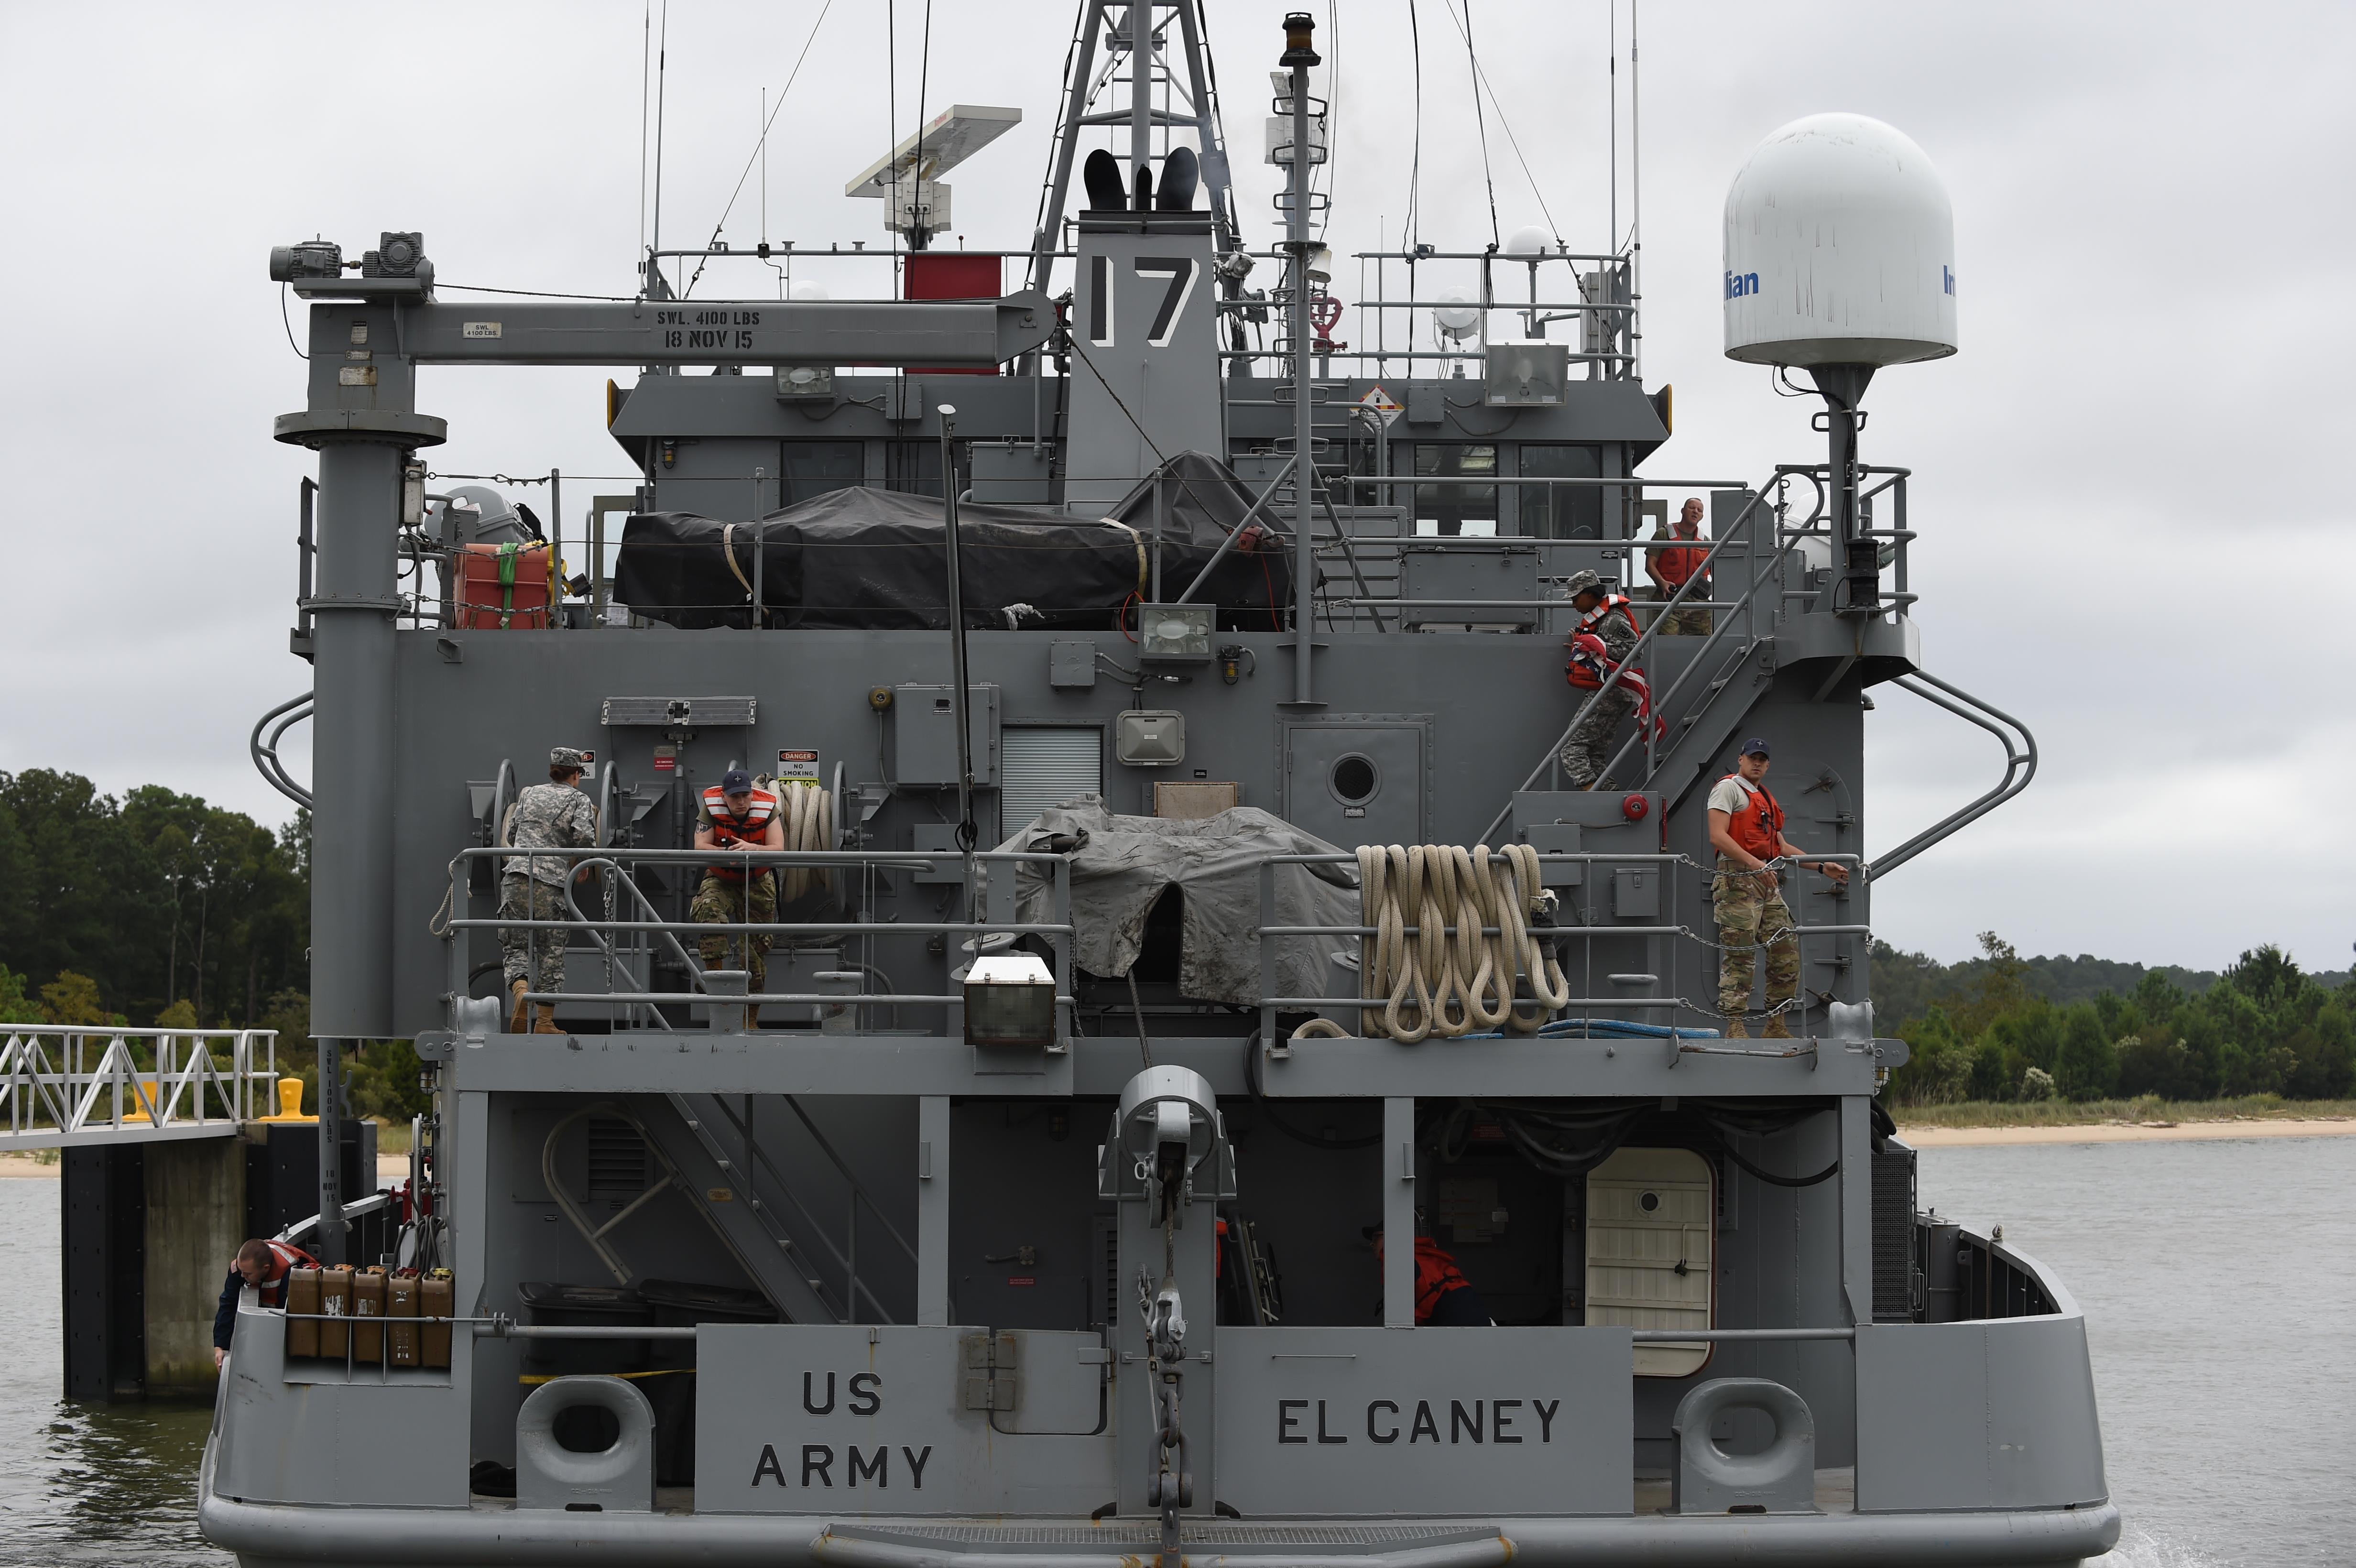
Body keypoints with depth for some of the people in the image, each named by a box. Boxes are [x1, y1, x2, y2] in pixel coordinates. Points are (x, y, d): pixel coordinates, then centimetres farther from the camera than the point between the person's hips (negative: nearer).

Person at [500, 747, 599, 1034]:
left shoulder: (529, 794, 19)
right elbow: (584, 835, -10)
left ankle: (521, 991, -24)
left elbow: (511, 834, 26)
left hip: (516, 877, 3)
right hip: (551, 883, -3)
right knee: (551, 952, 6)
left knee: (516, 947, 6)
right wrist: (585, 864, 9)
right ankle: (545, 1023, 7)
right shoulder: (579, 799, 7)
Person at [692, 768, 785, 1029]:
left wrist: (751, 849, -45)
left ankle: (751, 1020, 14)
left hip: (758, 883, 1)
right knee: (708, 911, -36)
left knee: (756, 948, 4)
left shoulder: (767, 809, -16)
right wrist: (728, 853, -42)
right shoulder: (711, 807, -16)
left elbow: (778, 850, -26)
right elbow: (700, 847, -24)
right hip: (720, 880, -1)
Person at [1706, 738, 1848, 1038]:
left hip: (1768, 883, 9)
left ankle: (1776, 1026, 13)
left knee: (1787, 954, 6)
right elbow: (1718, 836, -14)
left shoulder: (1765, 799, 26)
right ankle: (1734, 1029, -12)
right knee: (1738, 958, -11)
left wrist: (1822, 867, 19)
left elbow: (1781, 847, 27)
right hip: (1738, 879, -9)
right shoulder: (1728, 788, -1)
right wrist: (1753, 863, -24)